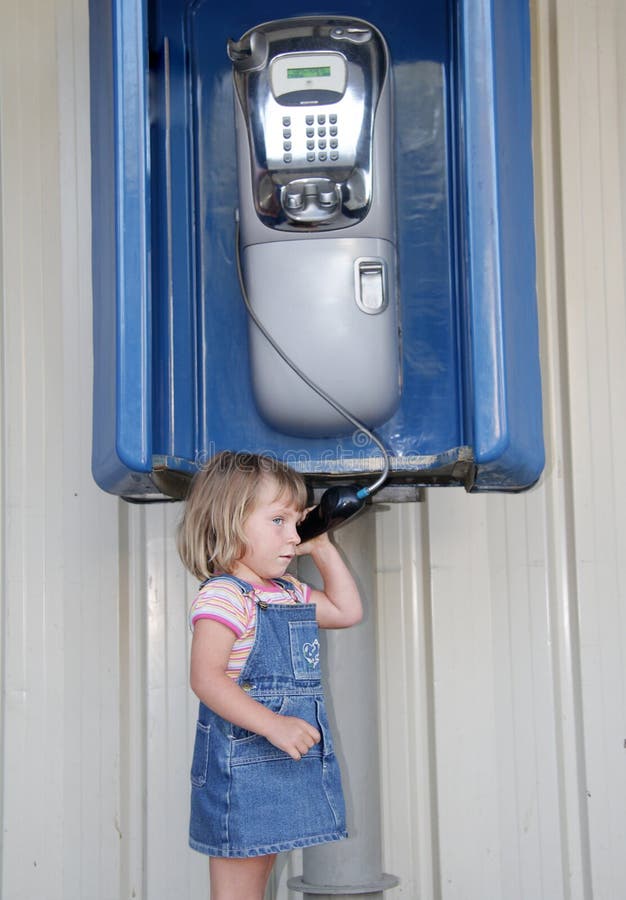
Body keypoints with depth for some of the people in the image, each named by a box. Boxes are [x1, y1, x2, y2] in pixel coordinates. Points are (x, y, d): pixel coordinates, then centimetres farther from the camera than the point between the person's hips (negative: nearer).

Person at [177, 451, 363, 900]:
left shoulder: (289, 593, 14)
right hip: (239, 767, -9)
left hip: (284, 764, 9)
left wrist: (322, 547, 18)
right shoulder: (222, 596, -15)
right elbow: (206, 679, -25)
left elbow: (347, 611, 26)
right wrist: (273, 724, -32)